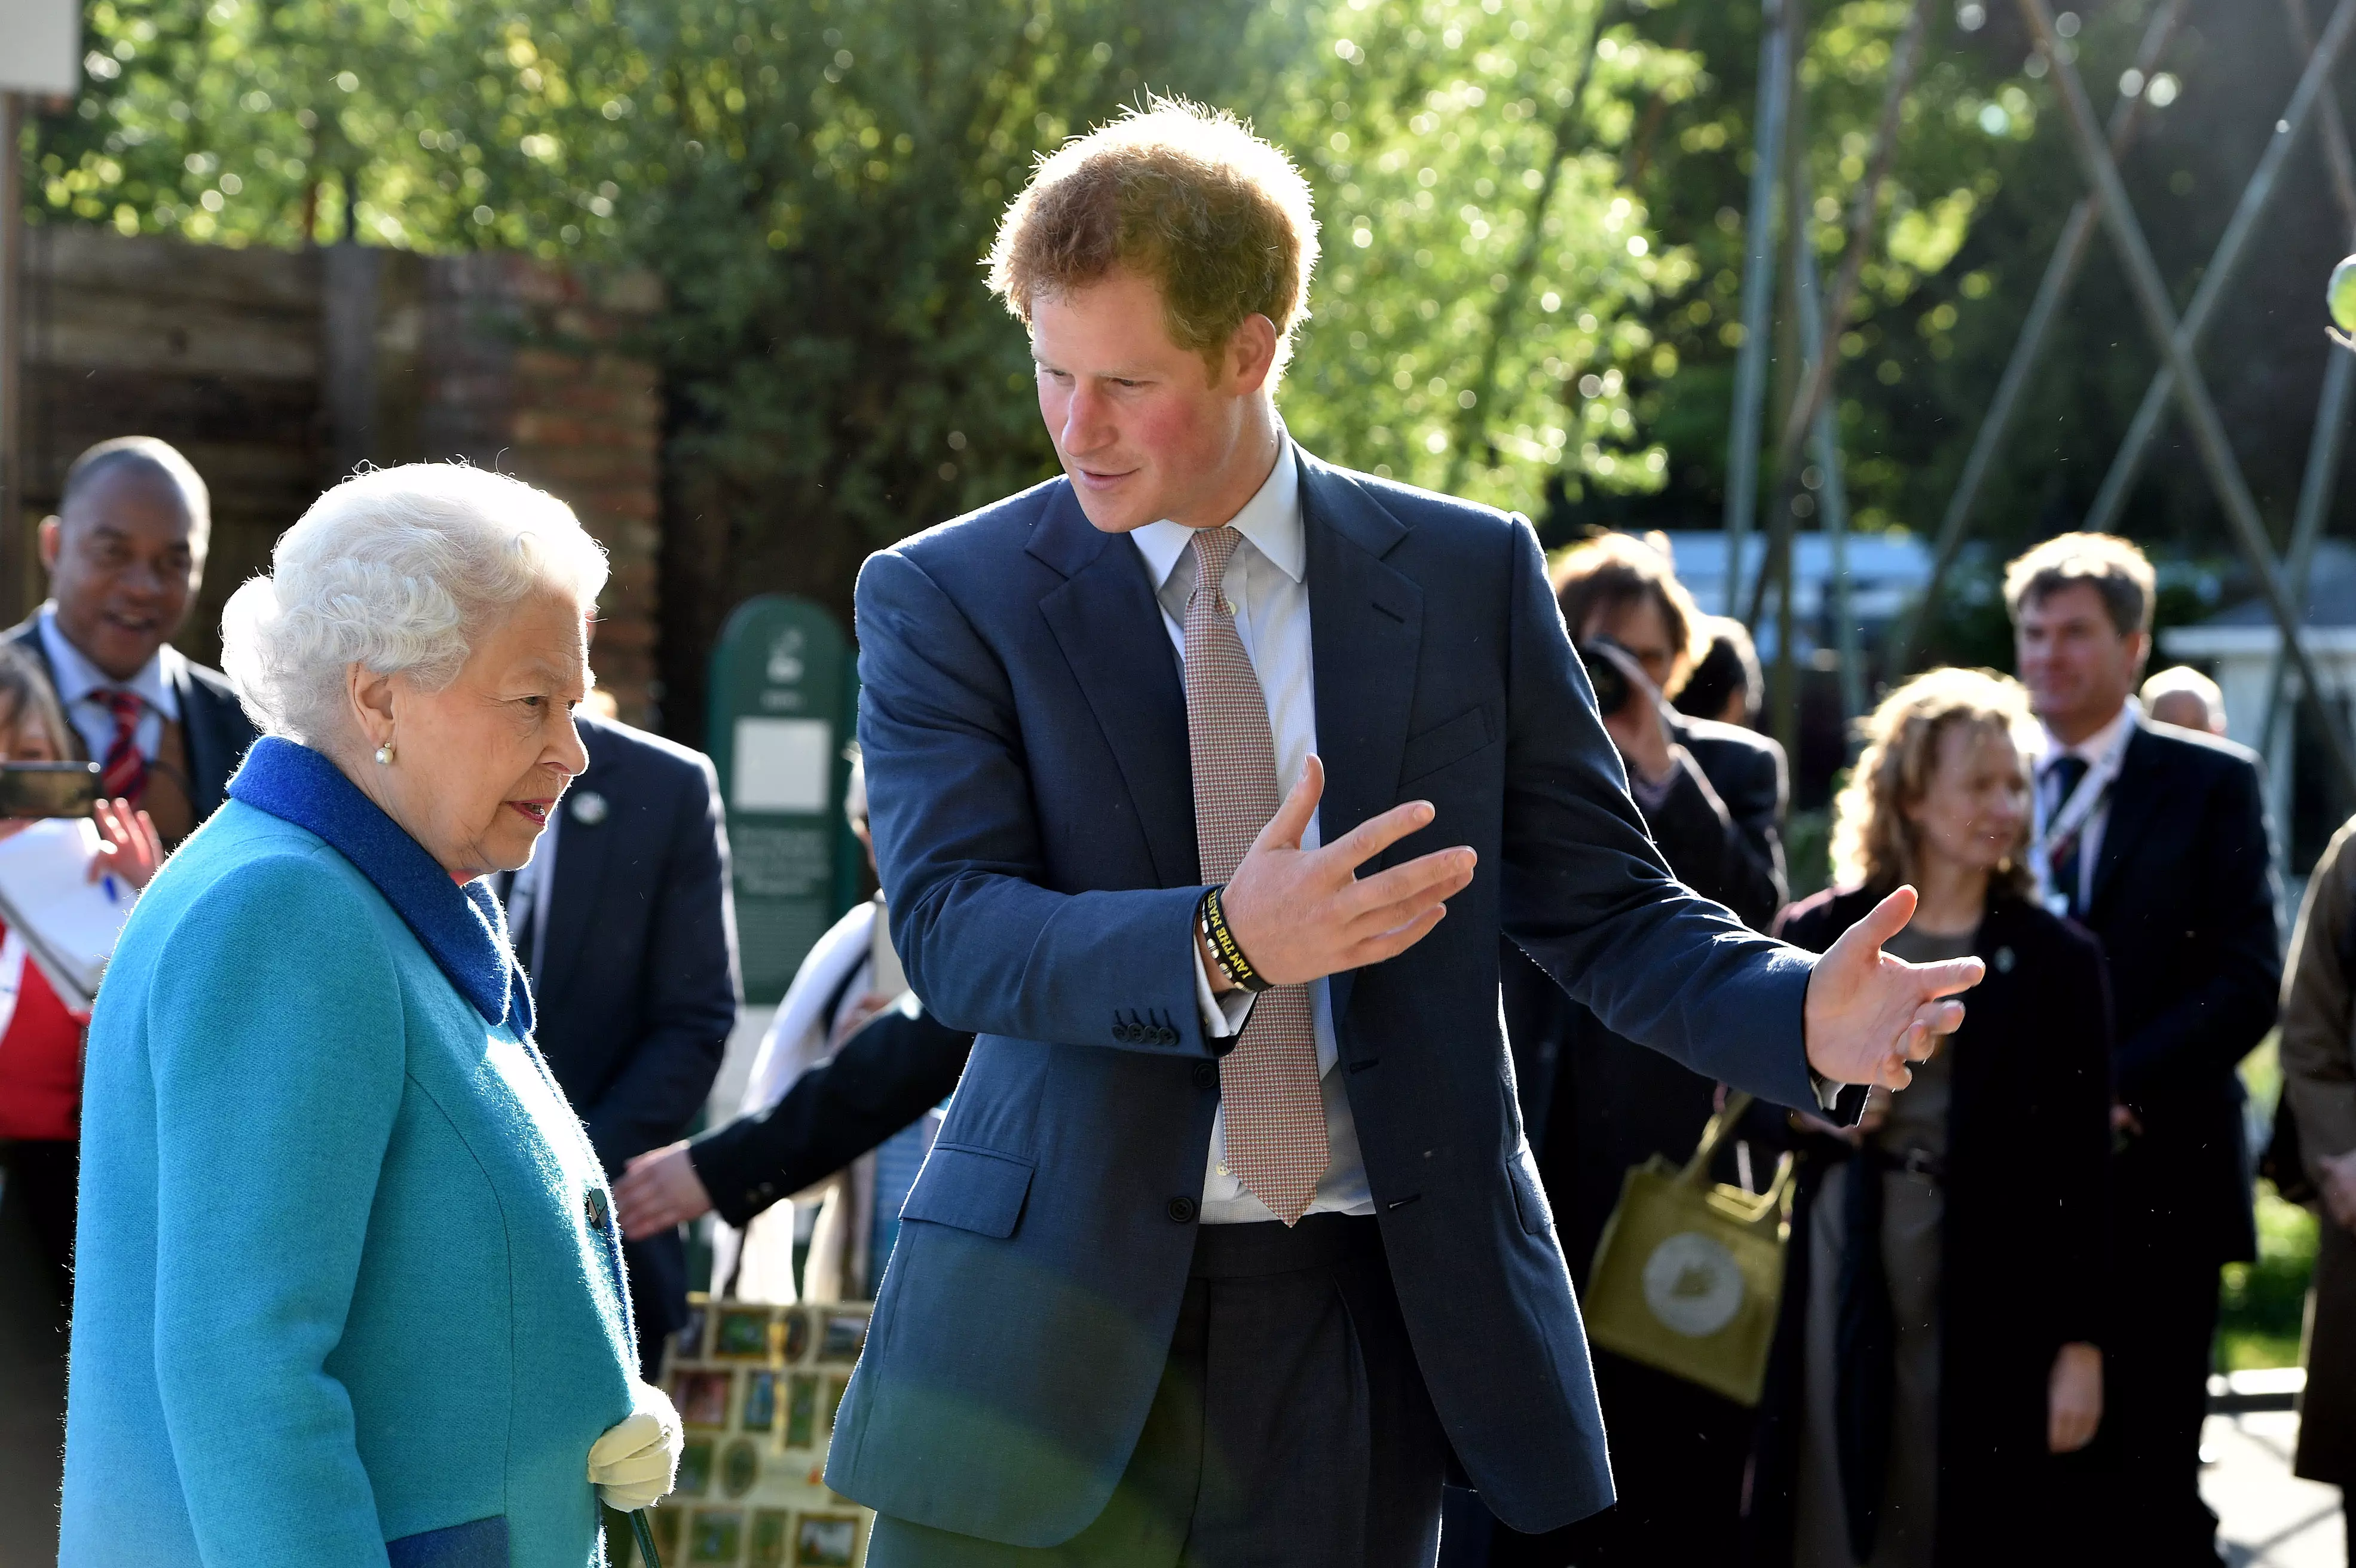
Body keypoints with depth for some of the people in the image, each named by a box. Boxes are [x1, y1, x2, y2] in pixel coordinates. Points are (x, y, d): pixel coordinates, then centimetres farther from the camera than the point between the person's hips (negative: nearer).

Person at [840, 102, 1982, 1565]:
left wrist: (1802, 1011, -14)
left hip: (1366, 1330, 1)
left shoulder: (1470, 577, 6)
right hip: (1053, 1327, -1)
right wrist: (1223, 945, -30)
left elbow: (1607, 908, 7)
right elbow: (953, 927, -12)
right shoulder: (942, 599, 1)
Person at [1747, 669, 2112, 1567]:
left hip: (1991, 1287, -2)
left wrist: (2080, 1343, -6)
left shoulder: (2055, 960, 0)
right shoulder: (1819, 937, 5)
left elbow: (2082, 1164, -1)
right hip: (1843, 1264, 2)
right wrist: (1809, 1111, -7)